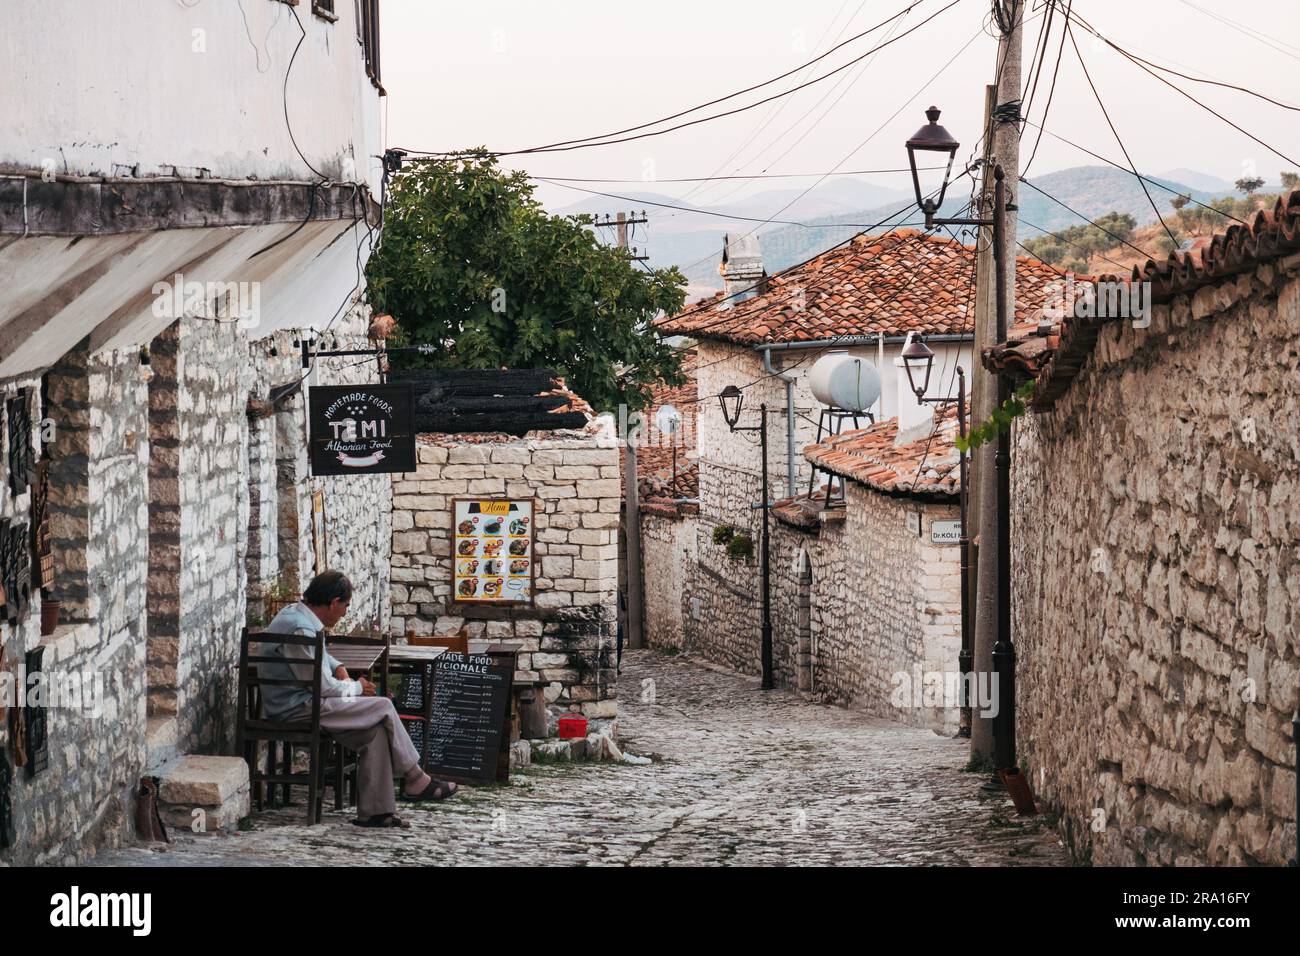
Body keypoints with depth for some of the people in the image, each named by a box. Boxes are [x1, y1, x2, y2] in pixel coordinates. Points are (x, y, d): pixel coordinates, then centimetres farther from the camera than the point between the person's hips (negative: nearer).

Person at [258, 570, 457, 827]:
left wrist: (338, 668, 13)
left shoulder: (295, 614, 11)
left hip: (293, 703, 10)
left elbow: (319, 654, 33)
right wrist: (356, 687, -1)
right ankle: (416, 781, 6)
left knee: (375, 728, -1)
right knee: (383, 708, -9)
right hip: (296, 709, -10)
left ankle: (375, 810, -6)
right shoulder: (300, 630, -23)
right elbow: (324, 688, -20)